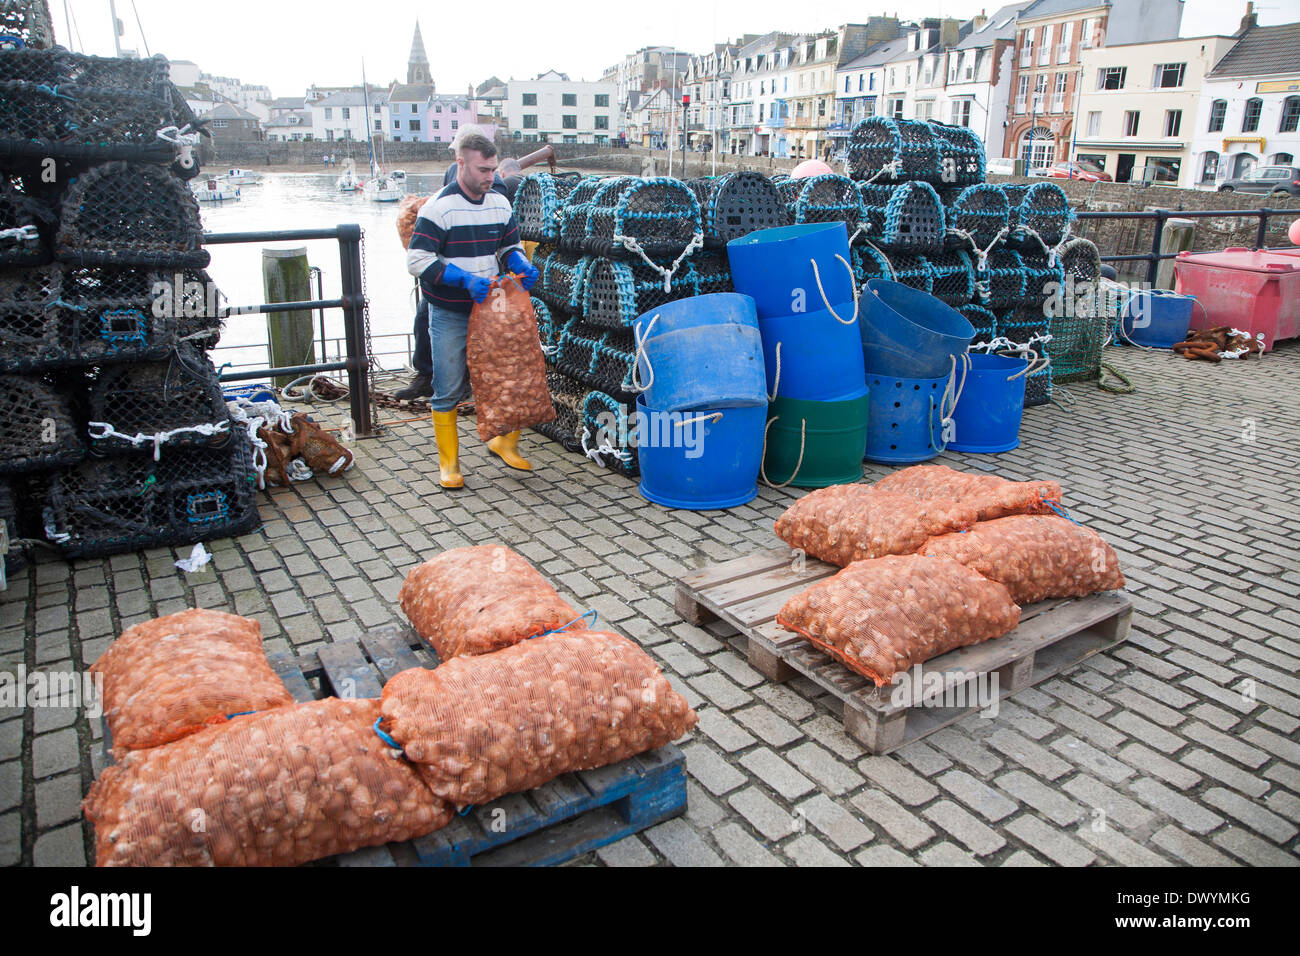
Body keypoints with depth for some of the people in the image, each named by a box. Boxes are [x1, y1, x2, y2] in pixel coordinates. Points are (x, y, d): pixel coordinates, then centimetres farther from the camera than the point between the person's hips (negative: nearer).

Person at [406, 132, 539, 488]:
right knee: (449, 390, 1)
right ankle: (449, 463, 14)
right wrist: (465, 279, -26)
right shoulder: (438, 208, -11)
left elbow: (510, 247, 20)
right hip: (450, 315, -5)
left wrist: (522, 266, -3)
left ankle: (504, 442, 29)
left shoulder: (500, 204, 7)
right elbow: (417, 261, -17)